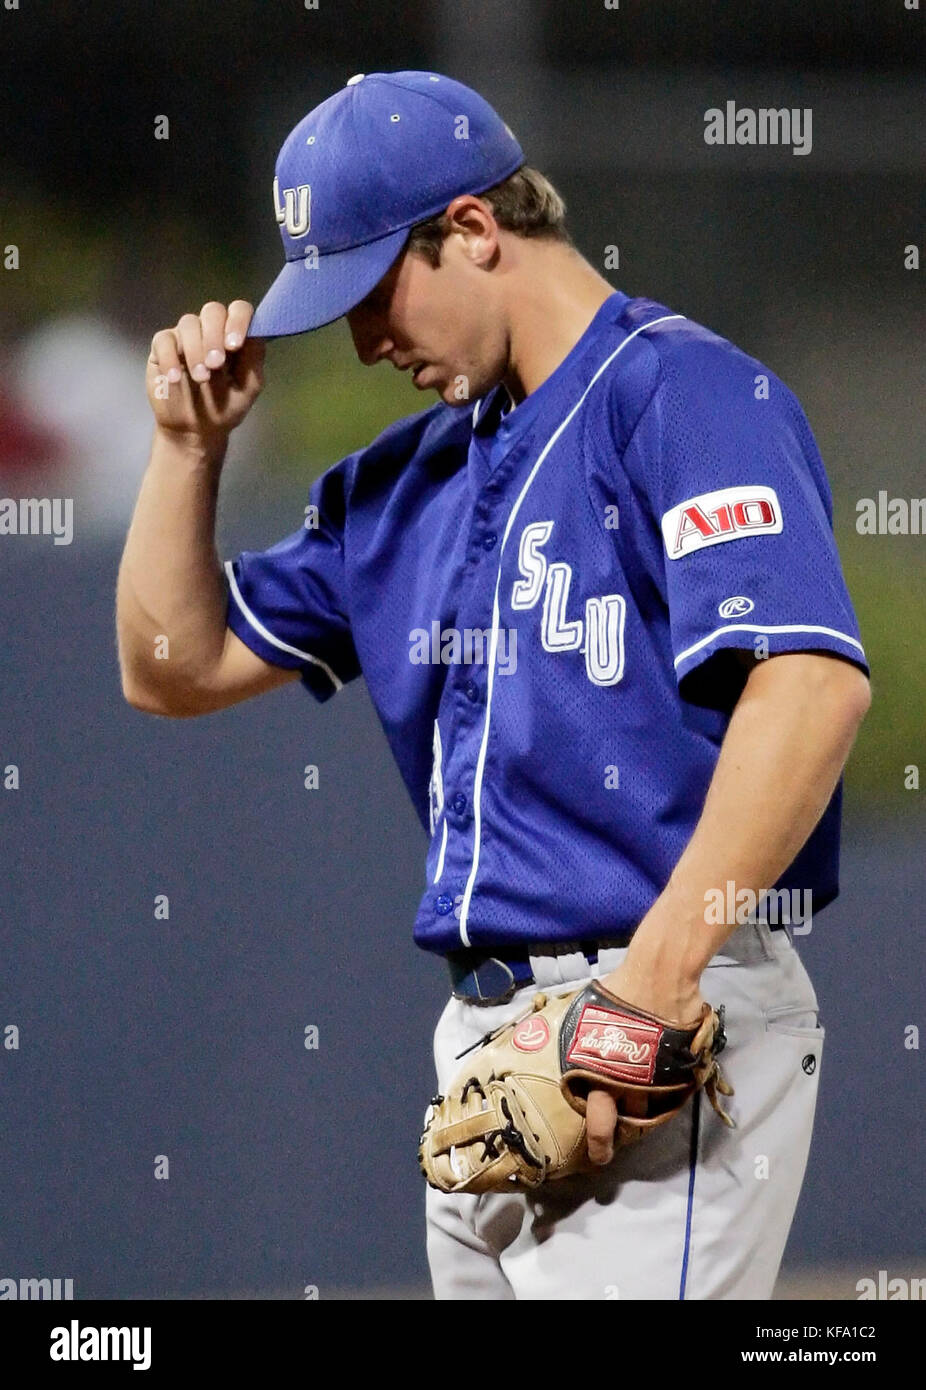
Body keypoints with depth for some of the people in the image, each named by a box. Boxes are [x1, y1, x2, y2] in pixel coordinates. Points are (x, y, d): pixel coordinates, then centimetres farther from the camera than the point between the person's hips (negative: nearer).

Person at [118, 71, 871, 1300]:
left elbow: (815, 683, -21)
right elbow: (174, 671, 26)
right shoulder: (413, 473, 19)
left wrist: (658, 973, -26)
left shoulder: (683, 393, -7)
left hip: (679, 1027, -9)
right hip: (481, 1036, 9)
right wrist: (189, 444, 11)